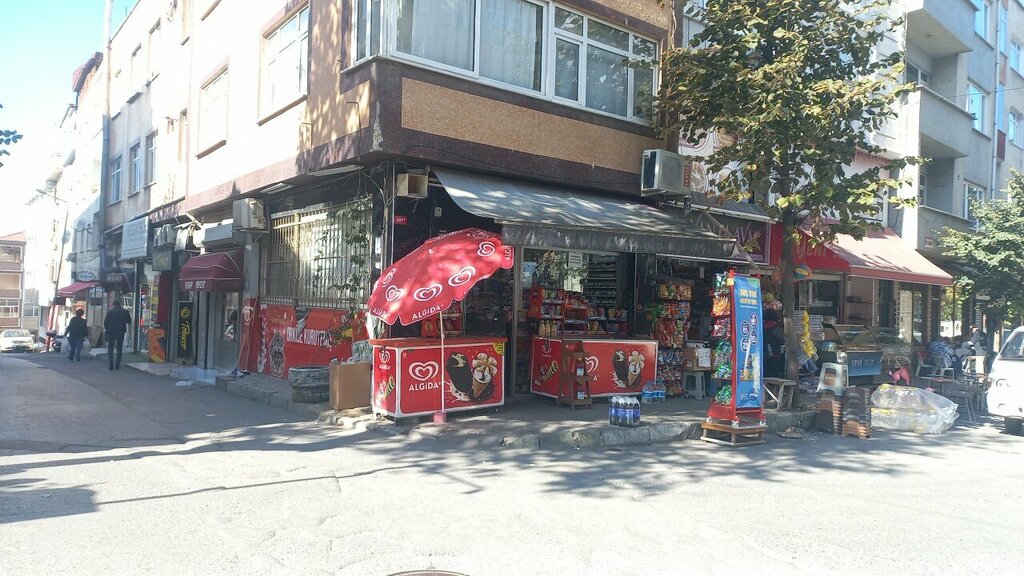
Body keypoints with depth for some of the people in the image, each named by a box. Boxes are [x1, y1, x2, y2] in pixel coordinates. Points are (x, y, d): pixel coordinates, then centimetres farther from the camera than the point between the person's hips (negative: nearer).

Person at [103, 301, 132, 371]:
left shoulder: (110, 312, -6)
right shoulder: (125, 312, 0)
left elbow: (105, 322, -5)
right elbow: (129, 322, 8)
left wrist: (106, 329, 10)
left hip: (111, 332, -2)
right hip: (121, 332, 2)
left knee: (110, 349, 4)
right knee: (119, 349, 12)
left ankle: (111, 365, -5)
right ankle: (117, 365, 11)